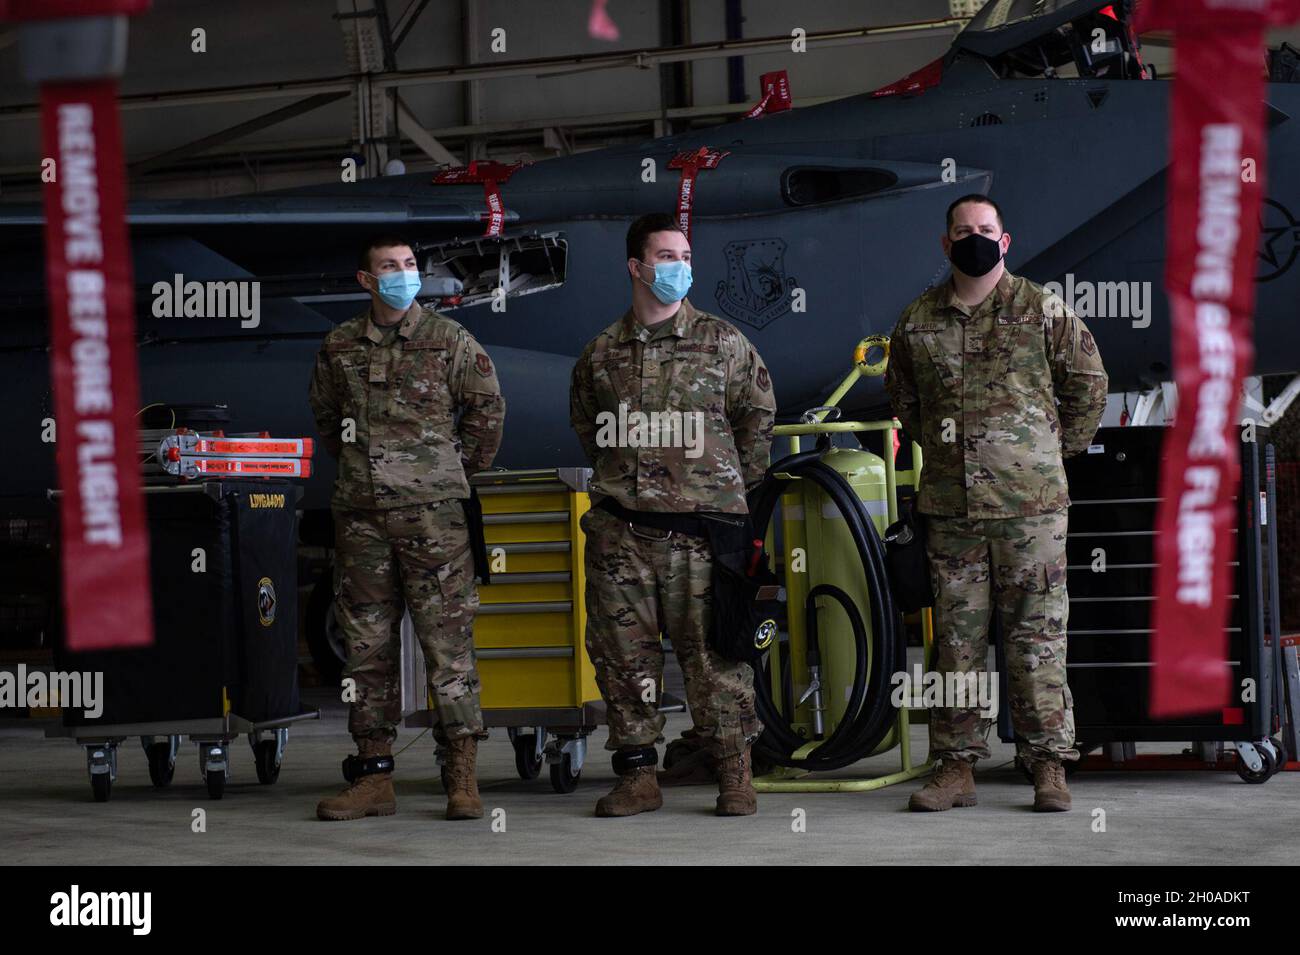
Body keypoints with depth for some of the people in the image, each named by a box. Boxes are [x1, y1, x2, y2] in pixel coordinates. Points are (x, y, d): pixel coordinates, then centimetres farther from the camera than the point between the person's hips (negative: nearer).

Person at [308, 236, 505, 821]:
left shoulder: (449, 341, 1)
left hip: (432, 510, -3)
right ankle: (374, 777, 10)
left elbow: (486, 408, 10)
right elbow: (325, 415, 25)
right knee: (367, 644, 5)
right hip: (360, 511, 3)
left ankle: (463, 777, -5)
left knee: (446, 639, -6)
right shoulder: (339, 348, 9)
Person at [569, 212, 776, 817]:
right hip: (620, 532, 2)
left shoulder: (722, 343, 5)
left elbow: (758, 414, 14)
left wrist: (733, 486, 15)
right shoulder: (601, 354, 10)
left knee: (712, 650, -4)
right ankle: (637, 776, 11)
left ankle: (735, 773, 5)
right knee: (622, 653, 3)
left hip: (700, 530, -2)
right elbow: (585, 428, 24)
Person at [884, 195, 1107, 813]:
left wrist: (1059, 451, 10)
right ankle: (956, 766, 9)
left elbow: (1088, 384, 11)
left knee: (1037, 638, -3)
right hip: (950, 508, 3)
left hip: (1031, 505, -3)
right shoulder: (917, 322, 10)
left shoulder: (1043, 311, 2)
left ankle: (1048, 766, 2)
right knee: (957, 640, 5)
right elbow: (902, 396, 25)